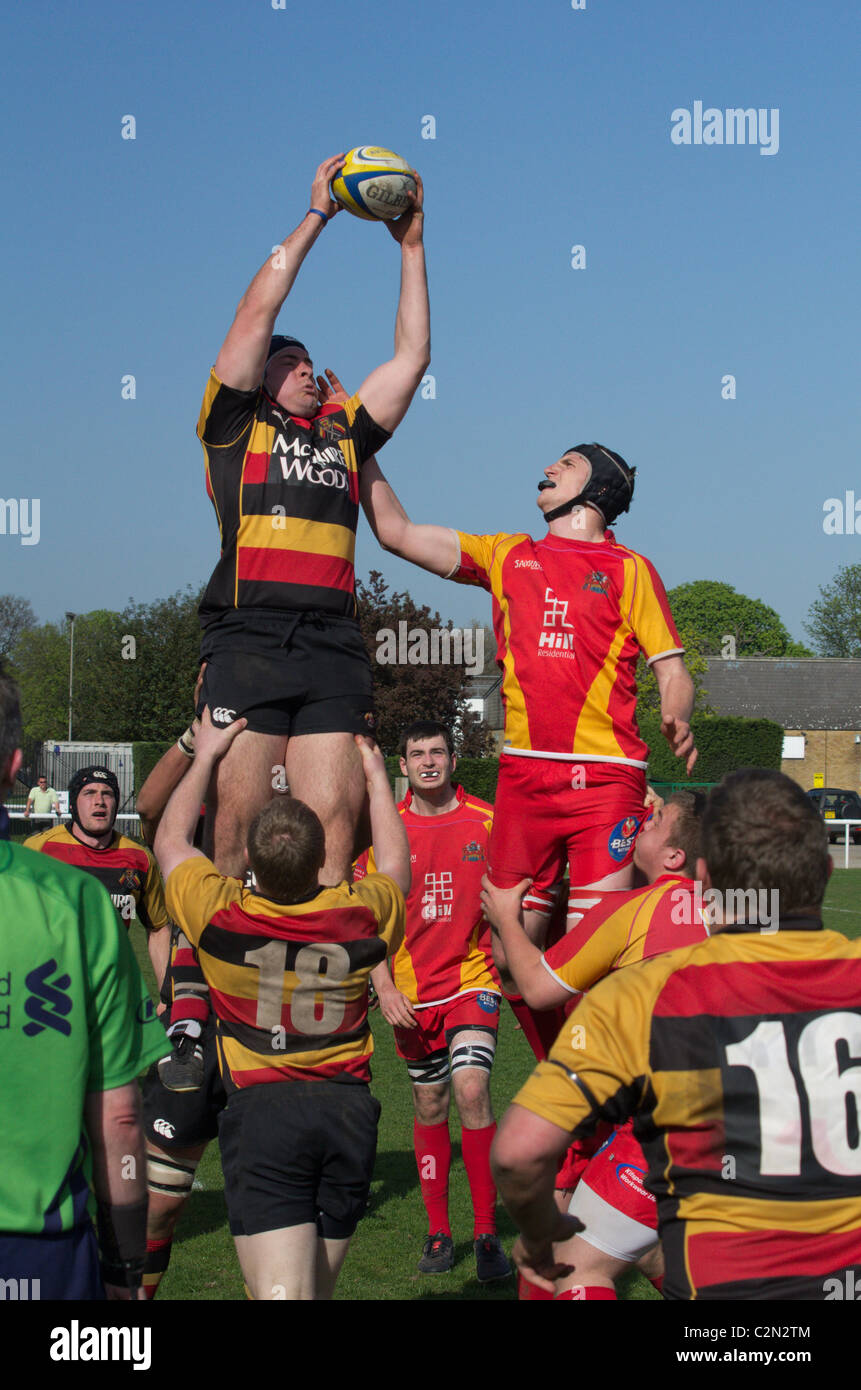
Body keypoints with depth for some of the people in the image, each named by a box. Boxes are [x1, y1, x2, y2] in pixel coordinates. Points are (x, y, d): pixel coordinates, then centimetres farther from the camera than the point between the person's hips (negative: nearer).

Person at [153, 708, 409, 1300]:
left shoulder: (222, 916, -4)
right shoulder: (360, 914, 1)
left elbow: (171, 840, 17)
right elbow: (396, 865, 26)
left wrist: (206, 756, 28)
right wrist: (377, 777, 37)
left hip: (260, 1110, -3)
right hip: (348, 1107, 3)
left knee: (282, 1291, -15)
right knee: (319, 1288, 19)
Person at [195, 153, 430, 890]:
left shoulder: (344, 432, 25)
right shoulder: (235, 425, 14)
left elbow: (412, 354, 25)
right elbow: (258, 311, 9)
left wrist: (411, 244, 24)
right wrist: (317, 214, 15)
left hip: (335, 646, 4)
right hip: (249, 637, -3)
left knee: (334, 821, -6)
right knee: (237, 822, -8)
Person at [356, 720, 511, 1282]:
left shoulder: (486, 821, -2)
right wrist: (385, 988, -6)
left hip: (472, 980, -2)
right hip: (412, 991, 2)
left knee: (471, 1089, -17)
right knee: (430, 1105, 10)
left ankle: (487, 1233, -8)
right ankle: (439, 1231, 21)